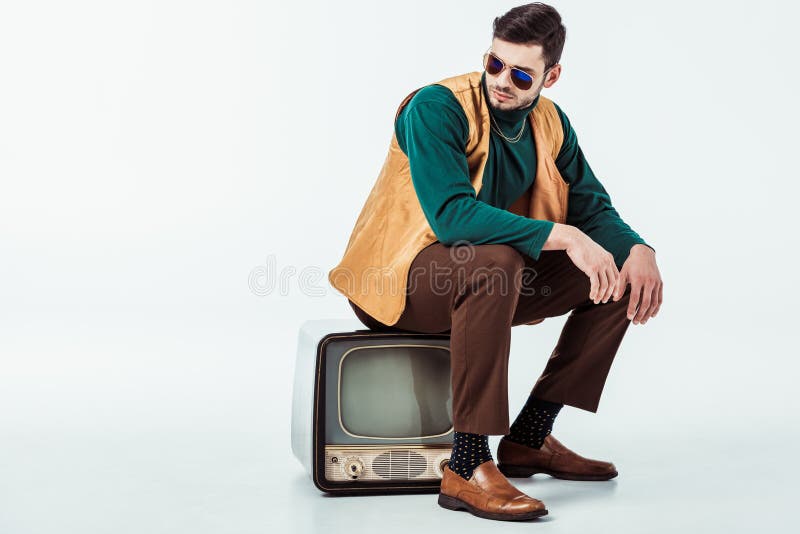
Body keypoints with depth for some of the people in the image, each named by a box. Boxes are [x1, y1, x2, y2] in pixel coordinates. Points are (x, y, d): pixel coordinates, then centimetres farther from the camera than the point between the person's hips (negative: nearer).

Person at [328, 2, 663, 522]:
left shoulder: (551, 122, 3)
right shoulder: (436, 108, -19)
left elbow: (592, 207, 5)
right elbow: (452, 216, -31)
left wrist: (639, 250, -16)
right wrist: (562, 236, -36)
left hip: (488, 279, 7)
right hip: (400, 279, -7)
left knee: (622, 275, -2)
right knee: (494, 261, -38)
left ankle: (529, 438, 2)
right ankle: (467, 467, -32)